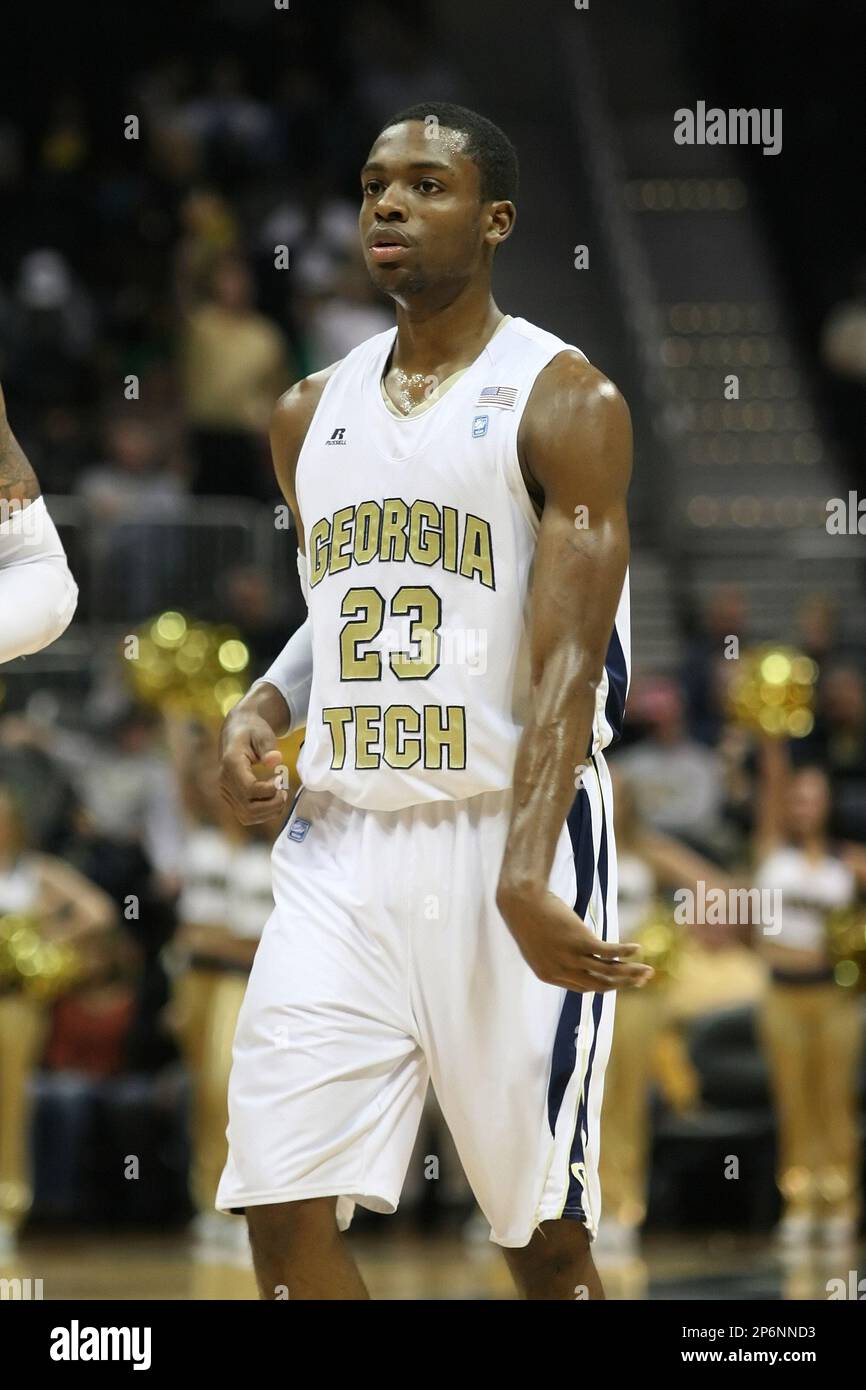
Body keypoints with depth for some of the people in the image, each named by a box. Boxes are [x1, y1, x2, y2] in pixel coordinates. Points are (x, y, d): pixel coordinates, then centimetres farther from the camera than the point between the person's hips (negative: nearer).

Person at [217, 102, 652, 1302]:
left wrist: (523, 881, -27)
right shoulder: (310, 416, 13)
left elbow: (567, 663, -15)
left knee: (543, 1234, 2)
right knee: (285, 1213, -6)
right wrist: (262, 708, 6)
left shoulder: (564, 403, -7)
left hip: (507, 846, -5)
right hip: (339, 848, 5)